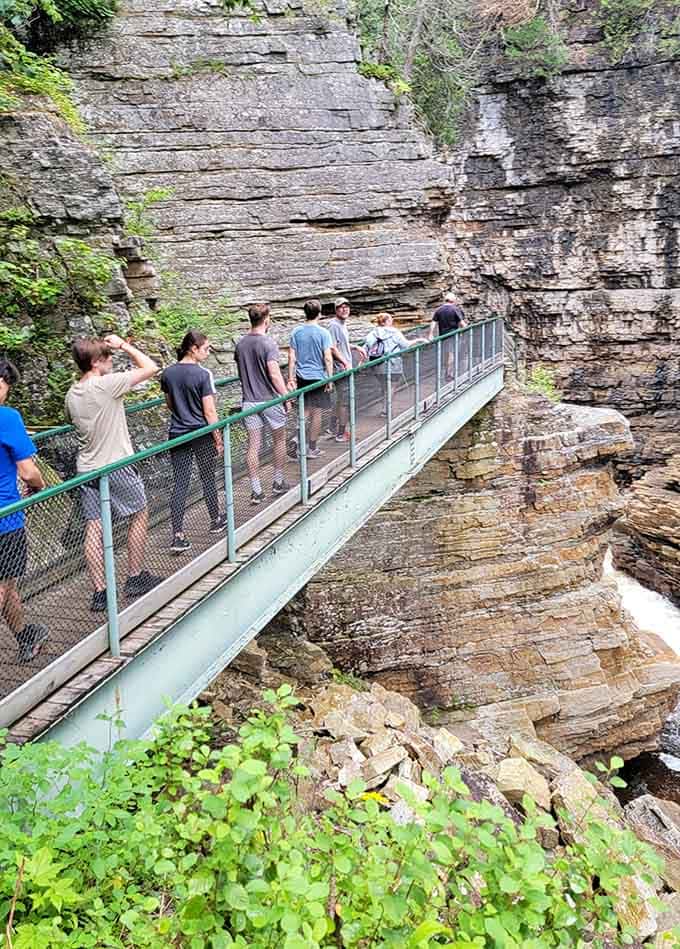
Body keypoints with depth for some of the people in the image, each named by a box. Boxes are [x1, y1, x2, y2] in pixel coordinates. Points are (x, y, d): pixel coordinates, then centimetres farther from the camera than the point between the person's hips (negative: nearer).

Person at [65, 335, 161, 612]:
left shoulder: (71, 394, 6)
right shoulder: (107, 384, -15)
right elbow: (150, 367, -11)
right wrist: (123, 344, -1)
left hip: (86, 470, 6)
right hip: (116, 467, -6)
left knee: (94, 528, 6)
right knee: (139, 517, 12)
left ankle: (99, 592, 9)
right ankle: (135, 578, 20)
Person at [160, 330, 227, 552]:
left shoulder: (168, 374, 2)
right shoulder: (203, 374, -15)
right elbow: (209, 412, -14)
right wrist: (218, 440, -6)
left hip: (177, 435, 4)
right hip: (202, 435, -4)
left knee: (180, 484, 4)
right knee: (207, 479, 15)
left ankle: (178, 537, 0)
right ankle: (216, 521, 34)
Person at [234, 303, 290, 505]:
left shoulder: (240, 343, 5)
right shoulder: (268, 343, -14)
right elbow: (274, 375, -19)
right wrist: (286, 396, -10)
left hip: (249, 401, 5)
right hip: (270, 400, -5)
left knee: (253, 445, 5)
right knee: (279, 440, 14)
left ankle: (256, 491, 6)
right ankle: (278, 483, 23)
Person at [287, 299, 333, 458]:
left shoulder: (296, 331, 0)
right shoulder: (323, 332, -9)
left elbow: (291, 357, 0)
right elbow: (327, 358, -13)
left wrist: (291, 378, 4)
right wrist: (330, 379, -6)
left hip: (301, 377, 3)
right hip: (318, 376, -3)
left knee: (304, 410, 18)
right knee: (316, 412, 6)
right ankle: (312, 448, 12)